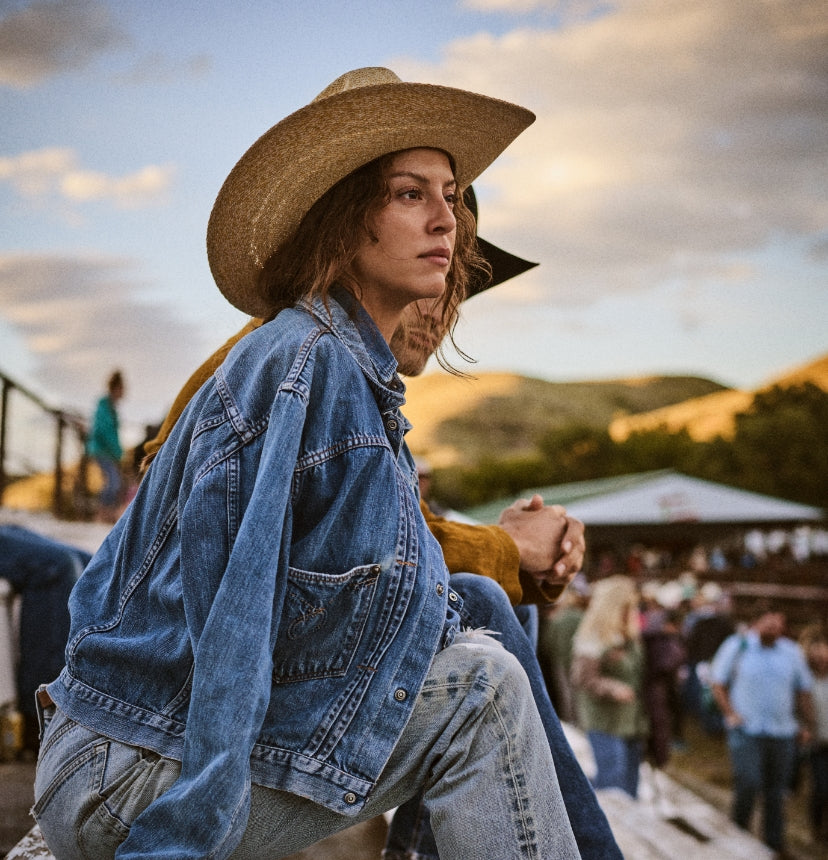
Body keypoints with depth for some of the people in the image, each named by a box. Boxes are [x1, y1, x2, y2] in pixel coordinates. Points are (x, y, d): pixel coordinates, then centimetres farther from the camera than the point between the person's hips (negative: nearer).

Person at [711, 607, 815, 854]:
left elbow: (803, 692, 16)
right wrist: (731, 714, -8)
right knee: (748, 783, -17)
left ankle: (774, 845, 20)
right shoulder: (736, 646, 0)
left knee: (776, 794, 7)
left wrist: (808, 725, 12)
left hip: (783, 734, 3)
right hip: (746, 731, -3)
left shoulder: (792, 652, 8)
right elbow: (718, 685, 4)